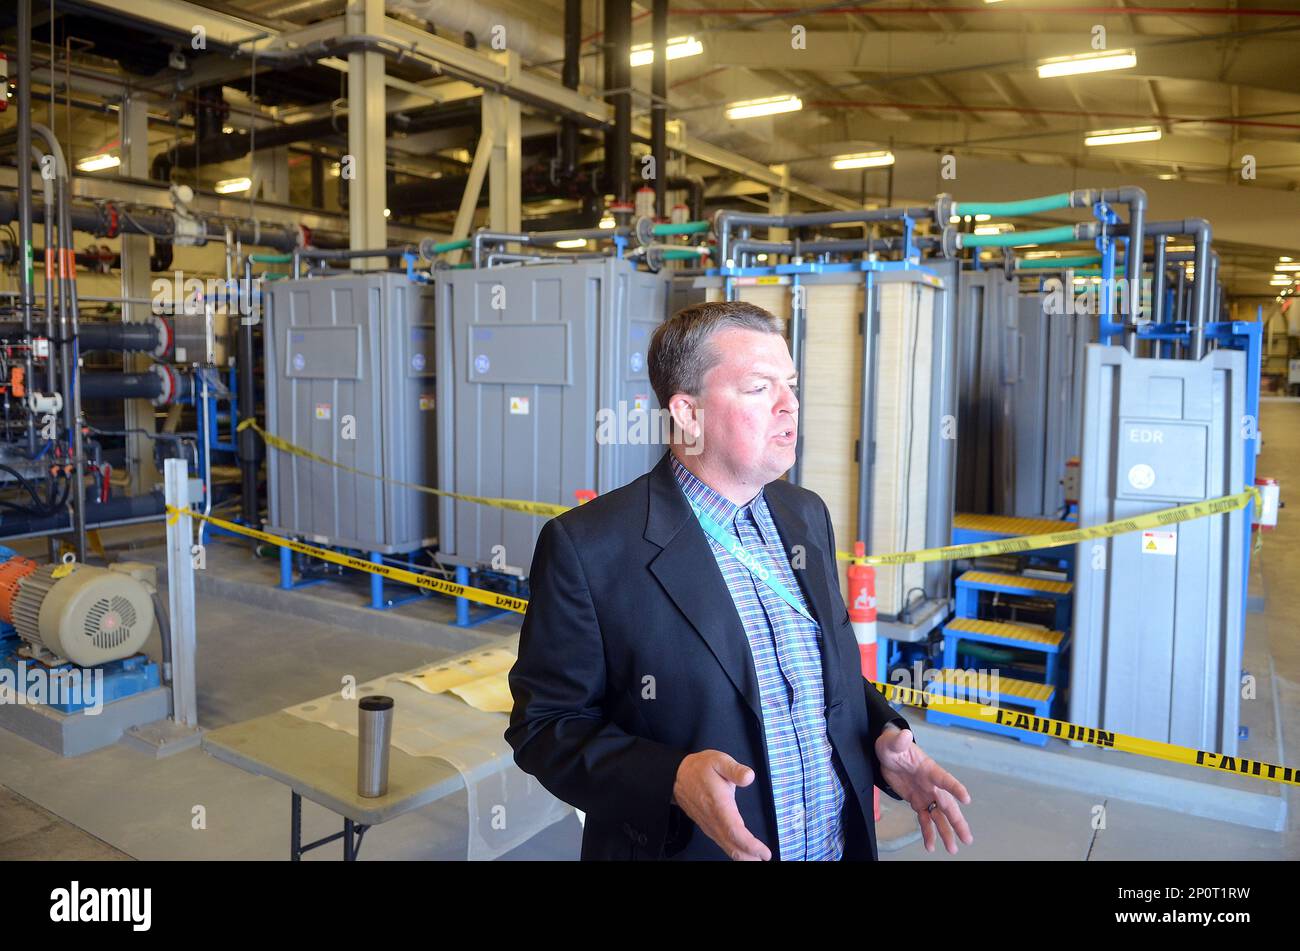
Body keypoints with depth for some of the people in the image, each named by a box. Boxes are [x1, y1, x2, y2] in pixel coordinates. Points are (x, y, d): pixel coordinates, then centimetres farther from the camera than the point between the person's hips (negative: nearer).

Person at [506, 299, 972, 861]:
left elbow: (834, 671, 11)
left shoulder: (807, 516, 1)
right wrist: (672, 779, -28)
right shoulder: (588, 547, -19)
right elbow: (544, 724, -14)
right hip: (688, 846, -5)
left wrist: (883, 734, -8)